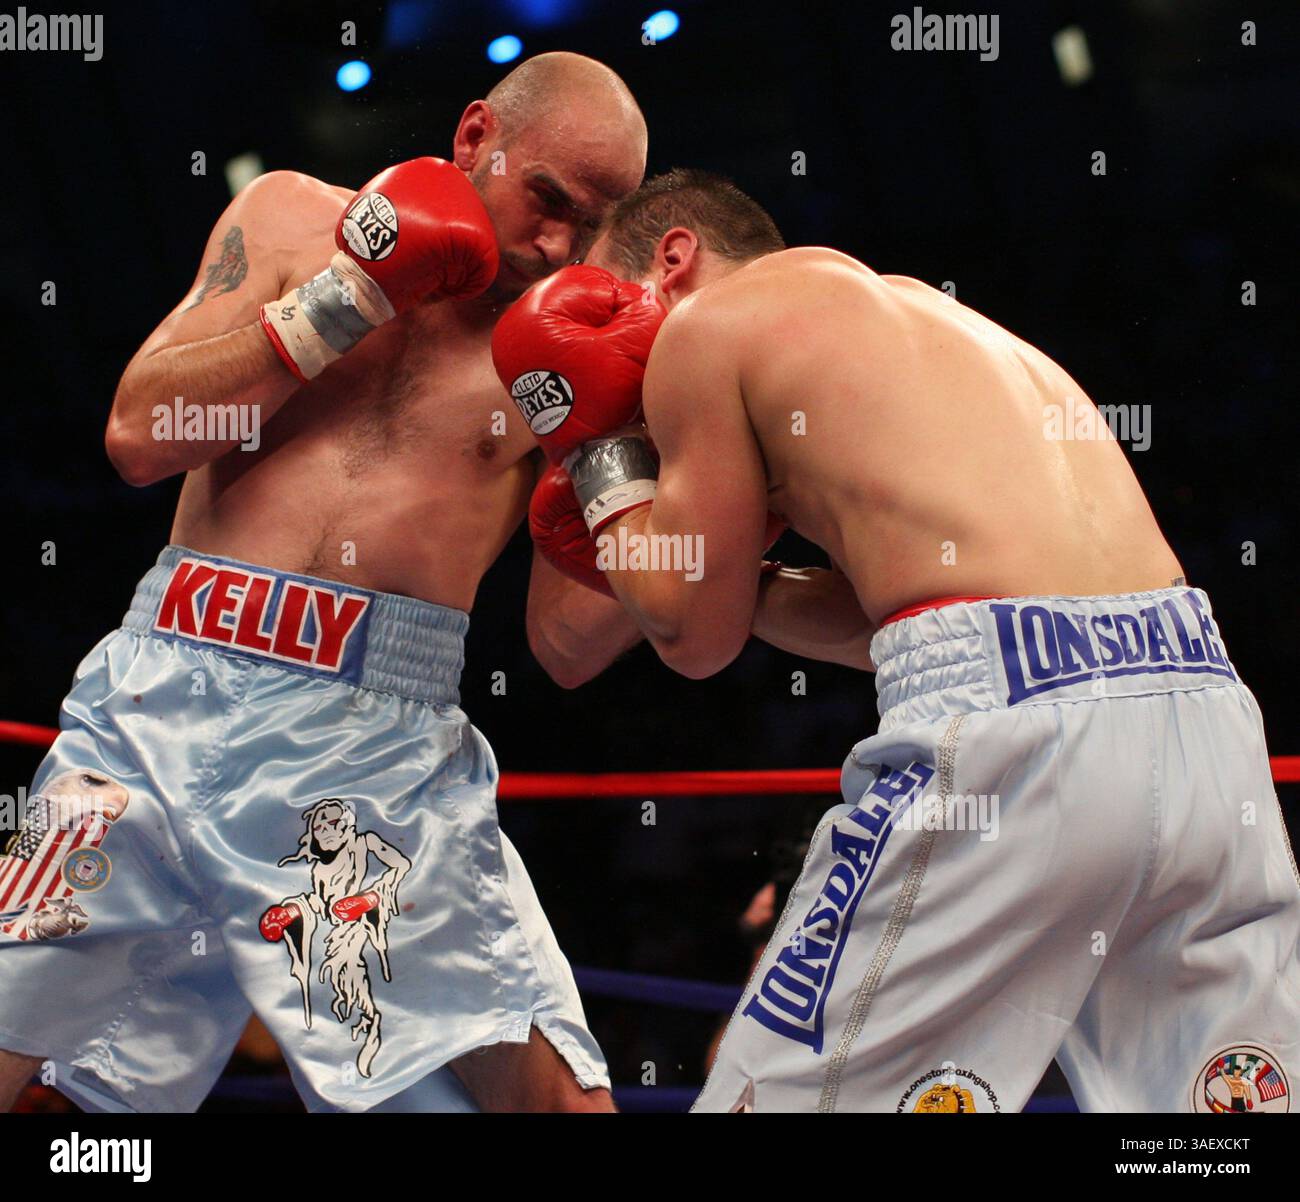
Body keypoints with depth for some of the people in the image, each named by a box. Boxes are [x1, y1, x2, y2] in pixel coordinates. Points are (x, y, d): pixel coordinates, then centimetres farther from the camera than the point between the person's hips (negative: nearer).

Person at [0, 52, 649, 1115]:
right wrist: (341, 301, -3)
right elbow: (137, 437, 1)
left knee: (554, 1094, -15)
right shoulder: (290, 219, 12)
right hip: (170, 690, 1)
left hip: (387, 743, -1)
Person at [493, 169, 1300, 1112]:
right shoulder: (912, 306, 31)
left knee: (784, 1092, 3)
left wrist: (597, 446, 24)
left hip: (1006, 717, -8)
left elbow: (695, 635, 12)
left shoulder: (707, 321, 9)